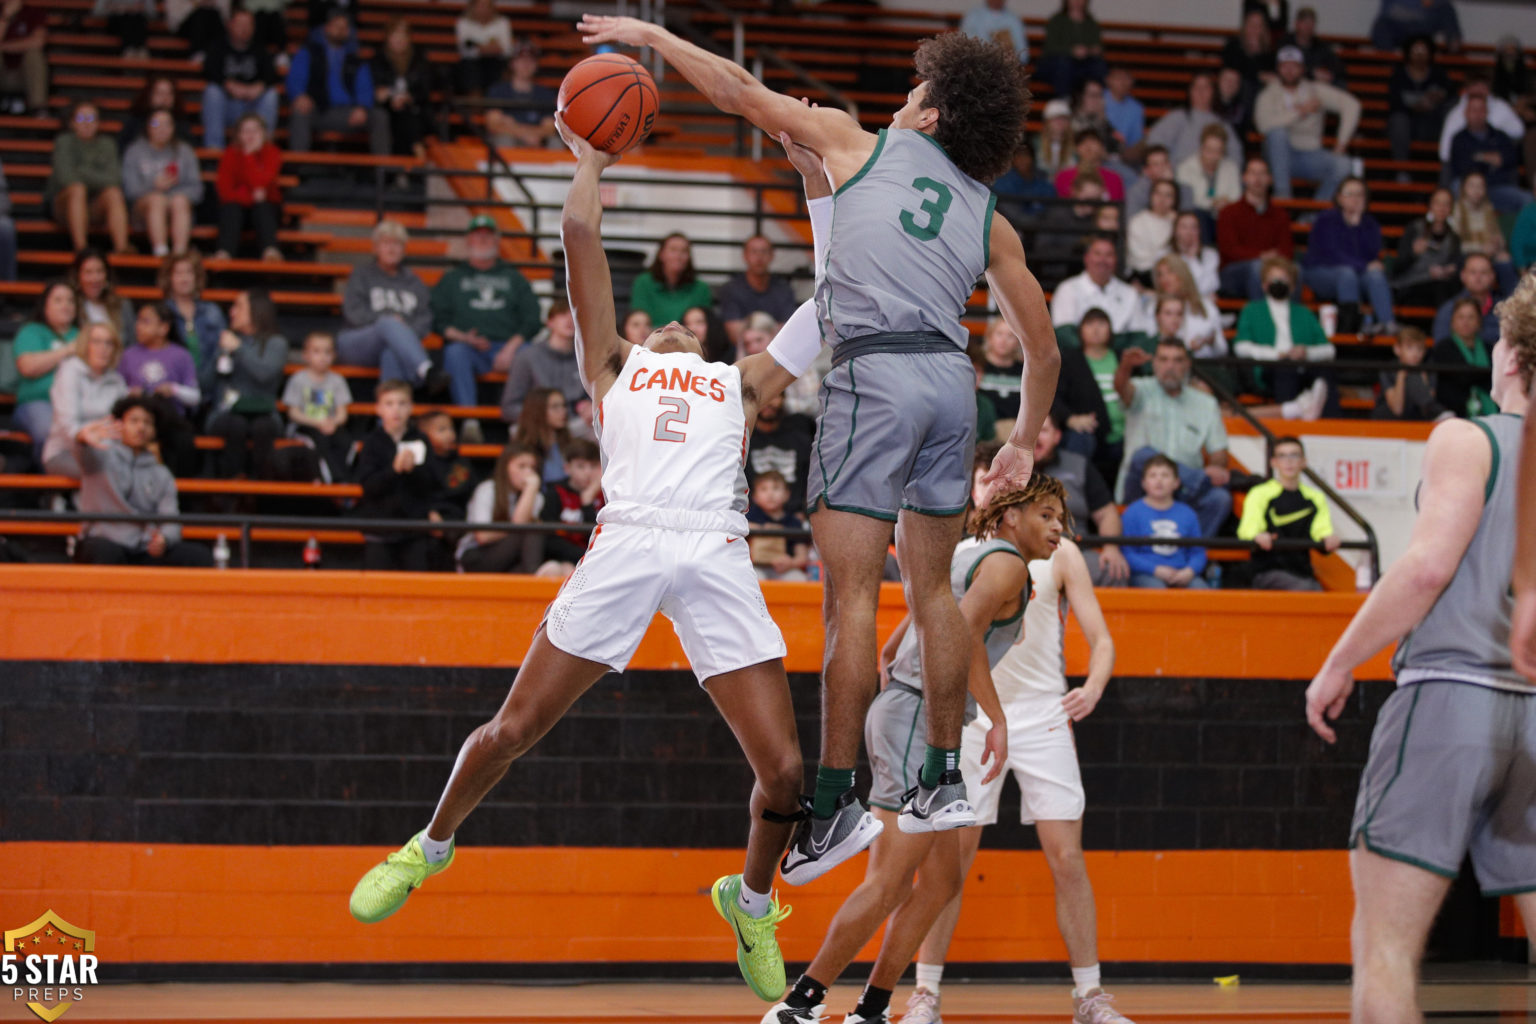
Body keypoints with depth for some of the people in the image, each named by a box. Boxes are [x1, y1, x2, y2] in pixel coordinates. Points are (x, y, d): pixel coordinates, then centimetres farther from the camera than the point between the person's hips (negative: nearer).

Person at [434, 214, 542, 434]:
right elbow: (438, 319, 12)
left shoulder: (514, 278, 25)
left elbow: (531, 319, 12)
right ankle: (470, 422, -43)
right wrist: (463, 337, -9)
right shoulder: (452, 279, 24)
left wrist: (511, 348, -6)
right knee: (455, 352, -37)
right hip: (465, 344, 0)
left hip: (508, 345, 0)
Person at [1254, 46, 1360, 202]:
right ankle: (1282, 193, -30)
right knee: (1277, 131, -34)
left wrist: (1342, 142, -10)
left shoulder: (1316, 90, 6)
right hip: (1281, 157, -1)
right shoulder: (1268, 96, 1)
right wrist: (1301, 111, -15)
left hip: (1310, 155, 1)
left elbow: (1352, 105, -1)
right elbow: (1264, 124, -20)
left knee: (1343, 165, -27)